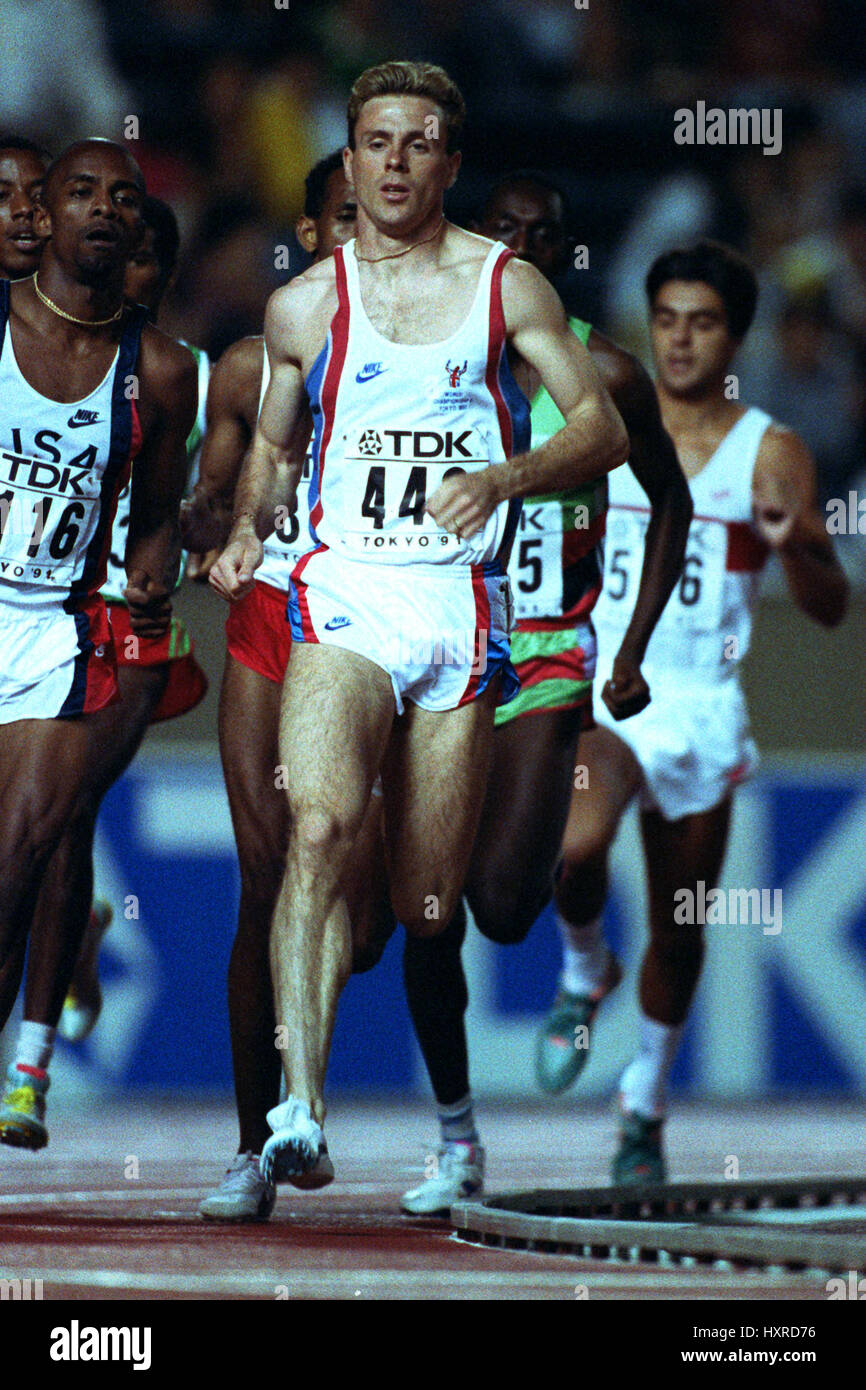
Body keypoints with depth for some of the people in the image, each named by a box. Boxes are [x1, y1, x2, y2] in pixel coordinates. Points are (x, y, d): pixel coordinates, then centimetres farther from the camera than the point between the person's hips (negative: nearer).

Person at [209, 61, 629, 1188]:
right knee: (320, 828, -27)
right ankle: (300, 1107, -36)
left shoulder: (506, 284, 7)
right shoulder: (305, 304, 10)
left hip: (463, 599, 1)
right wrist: (248, 532, 4)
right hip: (346, 593, -1)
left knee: (428, 905, 3)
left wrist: (501, 479, -14)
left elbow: (604, 427, 3)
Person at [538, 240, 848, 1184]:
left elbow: (830, 609, -4)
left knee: (679, 934, 8)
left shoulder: (771, 455, -1)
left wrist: (791, 545, -22)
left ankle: (646, 1108, 29)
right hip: (599, 690, 0)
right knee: (578, 848, -30)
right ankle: (584, 969, 2)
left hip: (701, 707, 0)